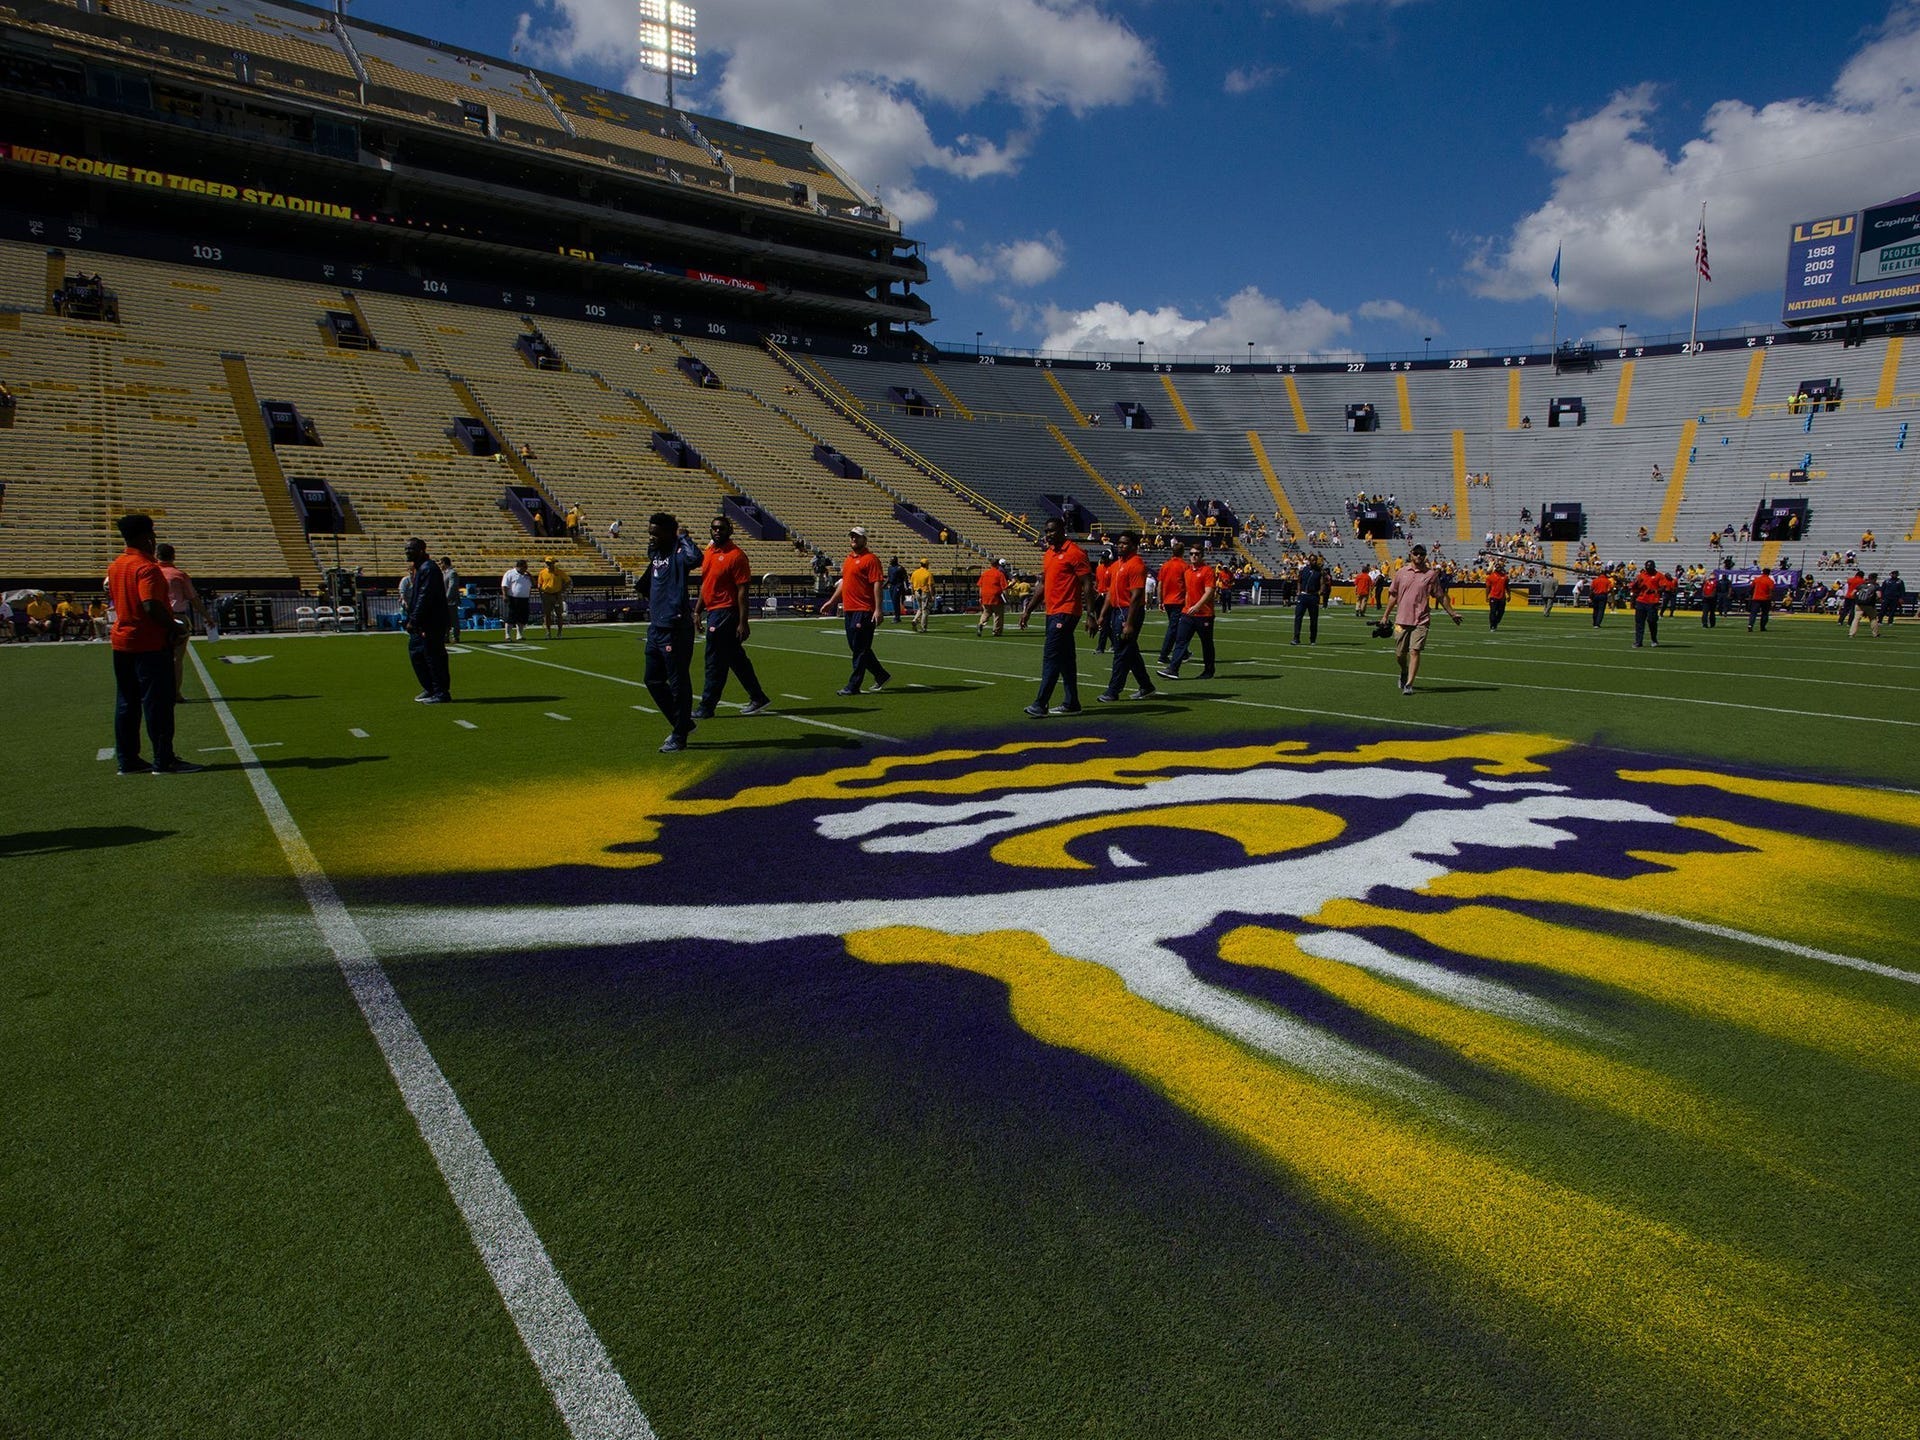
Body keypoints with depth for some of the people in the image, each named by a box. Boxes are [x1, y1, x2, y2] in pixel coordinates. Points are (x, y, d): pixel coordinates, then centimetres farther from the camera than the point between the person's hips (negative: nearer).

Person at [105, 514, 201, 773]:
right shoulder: (146, 567, -16)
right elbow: (152, 606, -27)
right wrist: (174, 626, -14)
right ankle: (164, 761, -1)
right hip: (150, 644, -9)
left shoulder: (115, 566, 12)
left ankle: (127, 760, 16)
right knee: (158, 703, -4)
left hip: (121, 641, 9)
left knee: (126, 703, 12)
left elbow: (112, 597, 21)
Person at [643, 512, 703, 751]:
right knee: (653, 680, 16)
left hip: (675, 629, -10)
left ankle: (679, 736, 7)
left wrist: (682, 536, -22)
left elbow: (695, 558, -36)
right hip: (656, 626, 10)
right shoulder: (655, 553, 14)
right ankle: (683, 724, 27)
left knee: (678, 682, -1)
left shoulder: (678, 554, -12)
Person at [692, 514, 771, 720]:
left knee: (715, 662, -4)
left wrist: (743, 623, -19)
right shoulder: (708, 553, 13)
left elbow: (743, 591, -15)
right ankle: (758, 698, 23)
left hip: (726, 613, -9)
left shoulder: (736, 555, -12)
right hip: (714, 613, 9)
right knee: (737, 660, 14)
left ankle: (706, 707, 4)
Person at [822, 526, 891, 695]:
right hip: (849, 610, 9)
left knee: (860, 650, -4)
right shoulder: (848, 559, 17)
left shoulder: (870, 559, -9)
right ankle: (881, 676, 26)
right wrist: (831, 602, 26)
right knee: (856, 648, 14)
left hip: (864, 611, -9)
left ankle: (853, 686, 0)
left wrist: (878, 609, -21)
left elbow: (877, 584, -15)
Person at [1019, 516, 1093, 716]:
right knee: (1065, 658, 11)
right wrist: (1027, 610, 20)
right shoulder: (1048, 554, 15)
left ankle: (1040, 704, -10)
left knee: (1051, 657, -11)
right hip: (1052, 613, 9)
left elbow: (1087, 585, -13)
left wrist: (1090, 615, -17)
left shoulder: (1075, 553, -10)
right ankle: (1071, 704, 17)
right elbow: (1042, 585, 23)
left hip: (1065, 613, -9)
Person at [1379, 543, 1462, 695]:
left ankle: (1409, 684, -10)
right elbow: (1393, 595, 14)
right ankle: (1404, 673, 38)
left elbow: (1441, 596, 9)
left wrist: (1451, 613, 8)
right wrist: (1386, 616, 13)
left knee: (1415, 651, -12)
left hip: (1421, 621, -2)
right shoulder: (1401, 572, 8)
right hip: (1401, 619, 2)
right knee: (1399, 654, 7)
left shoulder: (1431, 575, 2)